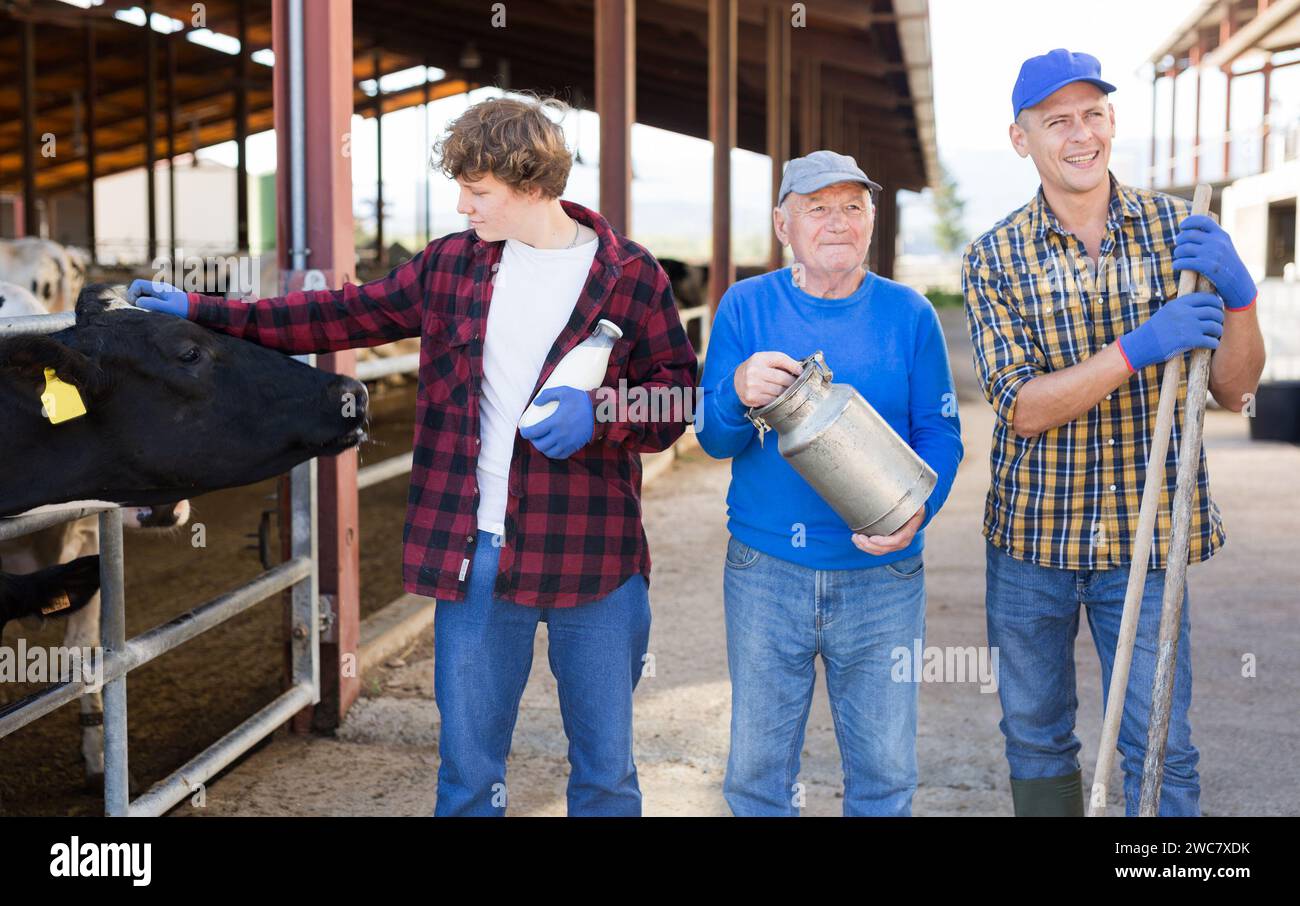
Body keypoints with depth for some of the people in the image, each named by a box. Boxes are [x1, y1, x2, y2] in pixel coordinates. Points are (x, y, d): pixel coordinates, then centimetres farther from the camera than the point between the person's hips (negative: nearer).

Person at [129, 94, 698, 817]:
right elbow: (343, 315, 13)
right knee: (469, 771, 12)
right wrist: (202, 312, 11)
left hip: (596, 562, -2)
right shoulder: (451, 265, 7)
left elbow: (679, 390, -1)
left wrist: (598, 415, -20)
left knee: (606, 770, 10)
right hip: (476, 554, 3)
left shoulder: (631, 276, -3)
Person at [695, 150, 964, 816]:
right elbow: (714, 440, -3)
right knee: (756, 767, 10)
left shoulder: (908, 314, 2)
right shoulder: (745, 307, 1)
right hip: (765, 570, 0)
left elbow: (940, 433, 1)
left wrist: (919, 507, -19)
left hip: (882, 576, 0)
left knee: (884, 771, 8)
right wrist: (739, 392, -26)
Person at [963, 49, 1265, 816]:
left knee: (1161, 749, 2)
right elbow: (1023, 408, -14)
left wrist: (1239, 294, -23)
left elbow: (1233, 388, -3)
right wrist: (1139, 349, -27)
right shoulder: (995, 258, -4)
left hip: (1145, 539, 0)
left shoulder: (1176, 227, -2)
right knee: (1034, 738, 14)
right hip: (1030, 534, 1)